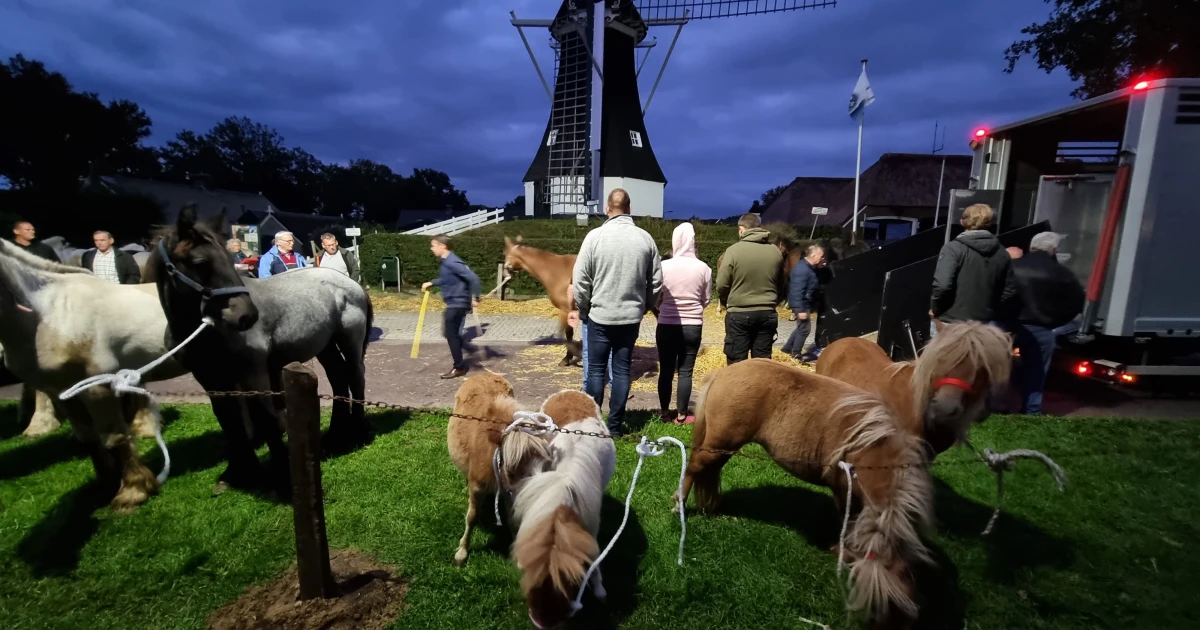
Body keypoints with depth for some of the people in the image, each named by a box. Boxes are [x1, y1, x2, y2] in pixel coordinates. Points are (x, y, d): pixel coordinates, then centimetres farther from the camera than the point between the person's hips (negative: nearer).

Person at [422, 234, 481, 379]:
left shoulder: (452, 262, -22)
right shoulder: (446, 262, 9)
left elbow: (473, 278, -28)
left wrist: (475, 298, -24)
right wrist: (431, 283, 18)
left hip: (458, 304, -10)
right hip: (453, 303, 10)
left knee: (451, 335, -3)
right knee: (451, 334, 19)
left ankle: (459, 368, 8)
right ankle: (460, 363, 32)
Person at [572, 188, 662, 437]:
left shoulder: (595, 236, -9)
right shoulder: (645, 238, 0)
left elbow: (580, 279, -7)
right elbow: (656, 281, 5)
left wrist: (583, 308, 8)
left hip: (600, 316, -2)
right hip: (631, 317, 2)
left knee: (596, 369, 9)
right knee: (622, 370, 9)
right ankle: (615, 425, 16)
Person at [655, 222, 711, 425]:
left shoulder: (663, 266, -9)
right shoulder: (703, 268, -6)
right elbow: (707, 299, 4)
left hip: (666, 325, 0)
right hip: (693, 326, 0)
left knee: (666, 370, 12)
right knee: (685, 371, 9)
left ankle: (664, 412, 22)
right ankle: (681, 415, 16)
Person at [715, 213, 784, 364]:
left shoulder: (734, 250, -11)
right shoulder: (776, 251, 4)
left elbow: (722, 284, -8)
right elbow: (781, 285, 13)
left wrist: (725, 302, 11)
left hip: (740, 314, -4)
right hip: (767, 314, 4)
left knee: (736, 363, 5)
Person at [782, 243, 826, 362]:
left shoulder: (809, 267, 8)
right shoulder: (802, 270, -25)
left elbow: (815, 284, 17)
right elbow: (797, 291, -28)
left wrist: (819, 269, 3)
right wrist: (800, 310, -28)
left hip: (805, 303, 10)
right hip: (802, 304, -10)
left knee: (801, 327, 19)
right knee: (804, 328, -1)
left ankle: (787, 347, 29)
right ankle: (796, 354, 12)